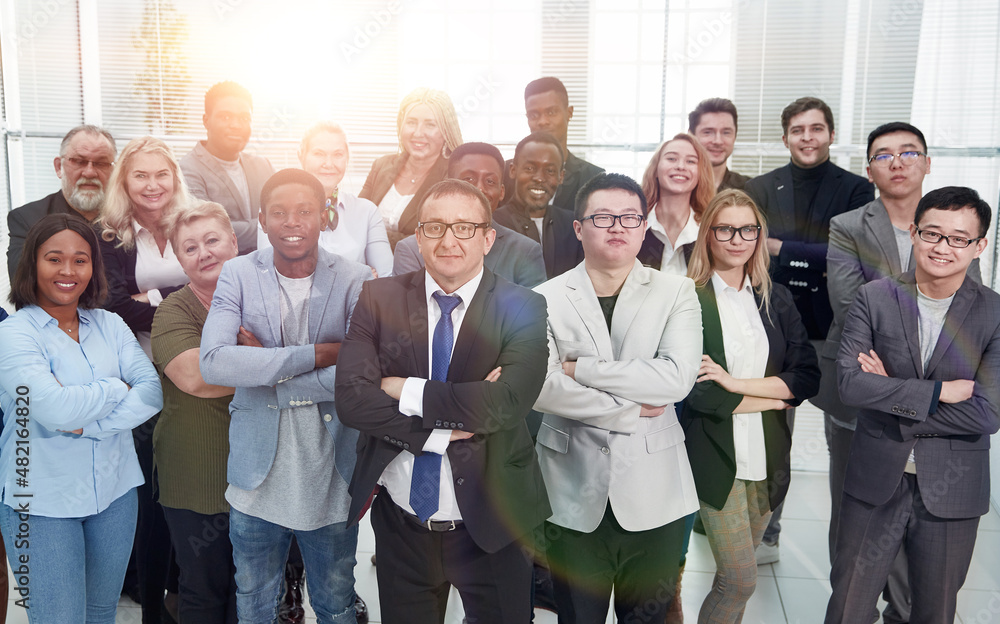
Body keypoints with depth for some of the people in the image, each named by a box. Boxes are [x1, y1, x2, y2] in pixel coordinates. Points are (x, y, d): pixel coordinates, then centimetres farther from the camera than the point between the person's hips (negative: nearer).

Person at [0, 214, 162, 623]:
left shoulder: (110, 325, 5)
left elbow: (152, 392, -8)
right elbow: (55, 408, -24)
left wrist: (89, 425, -19)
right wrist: (119, 389, -9)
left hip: (114, 490, 5)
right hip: (43, 501, -4)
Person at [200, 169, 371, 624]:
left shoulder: (355, 280, -7)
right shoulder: (238, 275, -4)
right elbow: (213, 363, -19)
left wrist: (266, 367, -17)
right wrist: (318, 354, -22)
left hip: (331, 480, -1)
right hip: (257, 480, 1)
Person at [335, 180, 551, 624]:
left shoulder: (522, 309, -8)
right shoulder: (379, 299, -3)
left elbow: (507, 401, -23)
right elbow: (352, 399, -14)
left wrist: (407, 392, -17)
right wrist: (445, 429, -21)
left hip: (490, 525, -1)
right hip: (400, 524, 2)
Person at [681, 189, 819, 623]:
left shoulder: (776, 299, 8)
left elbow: (808, 377, 0)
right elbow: (693, 389, -14)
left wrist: (736, 383, -13)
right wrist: (771, 398, -5)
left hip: (768, 455, 5)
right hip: (715, 454, -4)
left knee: (735, 574, 13)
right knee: (741, 579, -5)